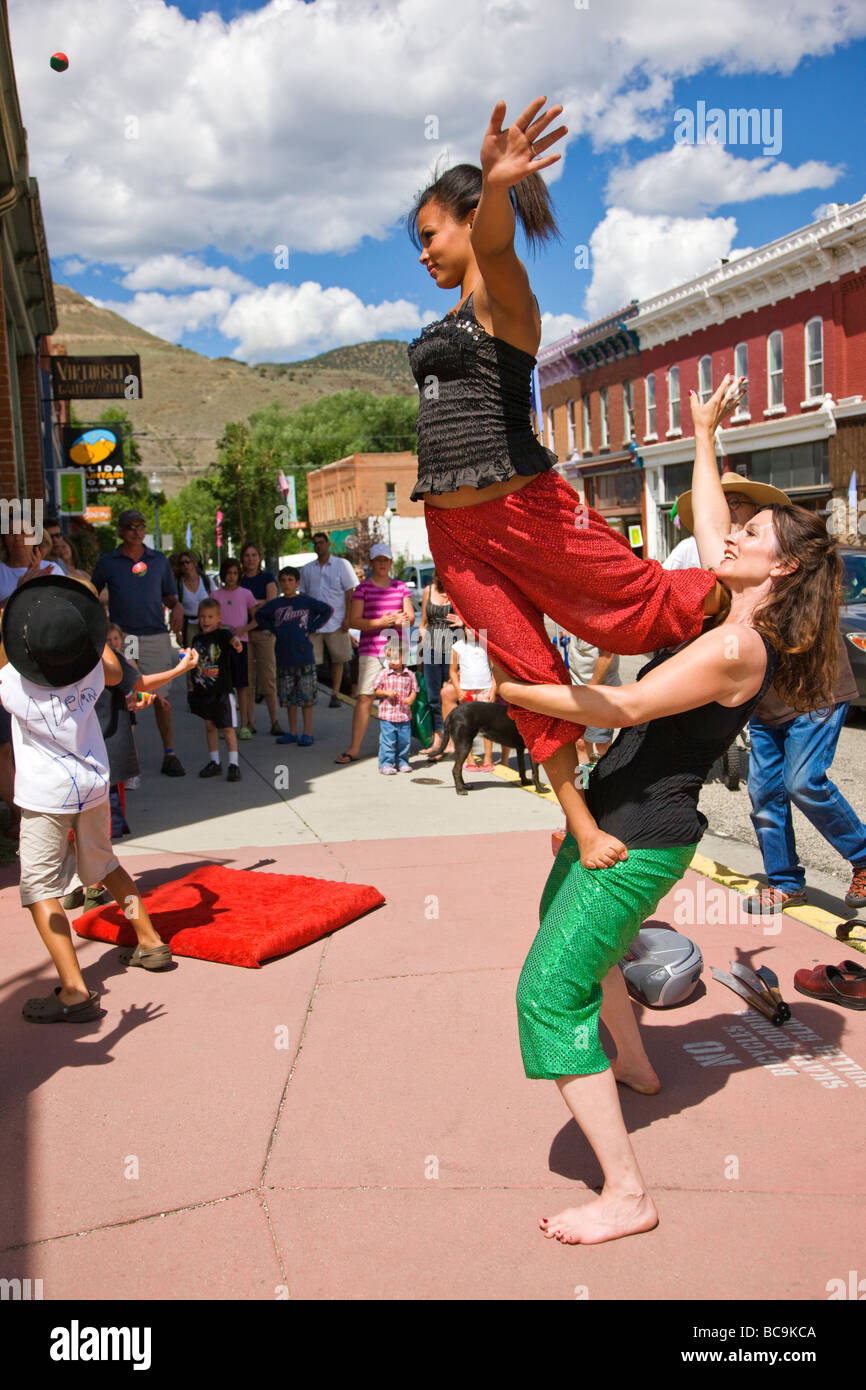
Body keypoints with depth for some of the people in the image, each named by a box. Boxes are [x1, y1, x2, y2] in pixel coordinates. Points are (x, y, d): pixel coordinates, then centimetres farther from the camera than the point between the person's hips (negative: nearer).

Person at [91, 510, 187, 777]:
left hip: (155, 637, 1)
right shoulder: (107, 562, 7)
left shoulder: (159, 560, 12)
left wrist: (177, 606, -3)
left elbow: (169, 595, 19)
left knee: (162, 699, -2)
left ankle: (170, 755, 5)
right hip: (120, 637, -1)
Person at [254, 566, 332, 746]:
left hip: (304, 657, -4)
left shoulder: (306, 601, -2)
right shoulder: (275, 604, 8)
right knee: (289, 697, 9)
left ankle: (307, 733, 6)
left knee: (307, 697, -1)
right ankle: (292, 733, 18)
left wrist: (312, 627, -7)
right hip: (284, 657, 4)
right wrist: (274, 630, 9)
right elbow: (259, 616, 22)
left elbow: (328, 610, -3)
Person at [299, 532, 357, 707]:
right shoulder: (307, 570, 13)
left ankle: (335, 695, 8)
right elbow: (303, 596, 16)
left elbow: (350, 593, 0)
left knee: (338, 660, 1)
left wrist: (347, 618, -8)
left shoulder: (342, 565, 4)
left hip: (336, 622, -2)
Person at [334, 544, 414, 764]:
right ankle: (354, 749, -6)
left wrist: (400, 620, -12)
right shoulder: (363, 588, 2)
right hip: (371, 650, -3)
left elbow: (411, 618, 12)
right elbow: (353, 621, -5)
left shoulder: (401, 587, 13)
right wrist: (381, 622, -16)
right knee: (364, 698, -8)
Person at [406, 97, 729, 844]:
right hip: (453, 526, 7)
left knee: (644, 602, 5)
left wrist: (495, 188, -51)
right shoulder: (449, 319, 15)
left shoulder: (502, 294, -9)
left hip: (525, 507, -7)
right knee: (527, 671, 5)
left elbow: (494, 245, -32)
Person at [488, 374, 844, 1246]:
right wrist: (704, 436, 29)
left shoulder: (736, 649, -22)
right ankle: (633, 1065, 52)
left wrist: (504, 690, -26)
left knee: (551, 991, -13)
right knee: (571, 932, 32)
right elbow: (707, 529, 21)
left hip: (639, 838, -10)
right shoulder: (737, 618, 5)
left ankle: (627, 1196, -6)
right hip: (614, 818, 10)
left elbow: (621, 707, -28)